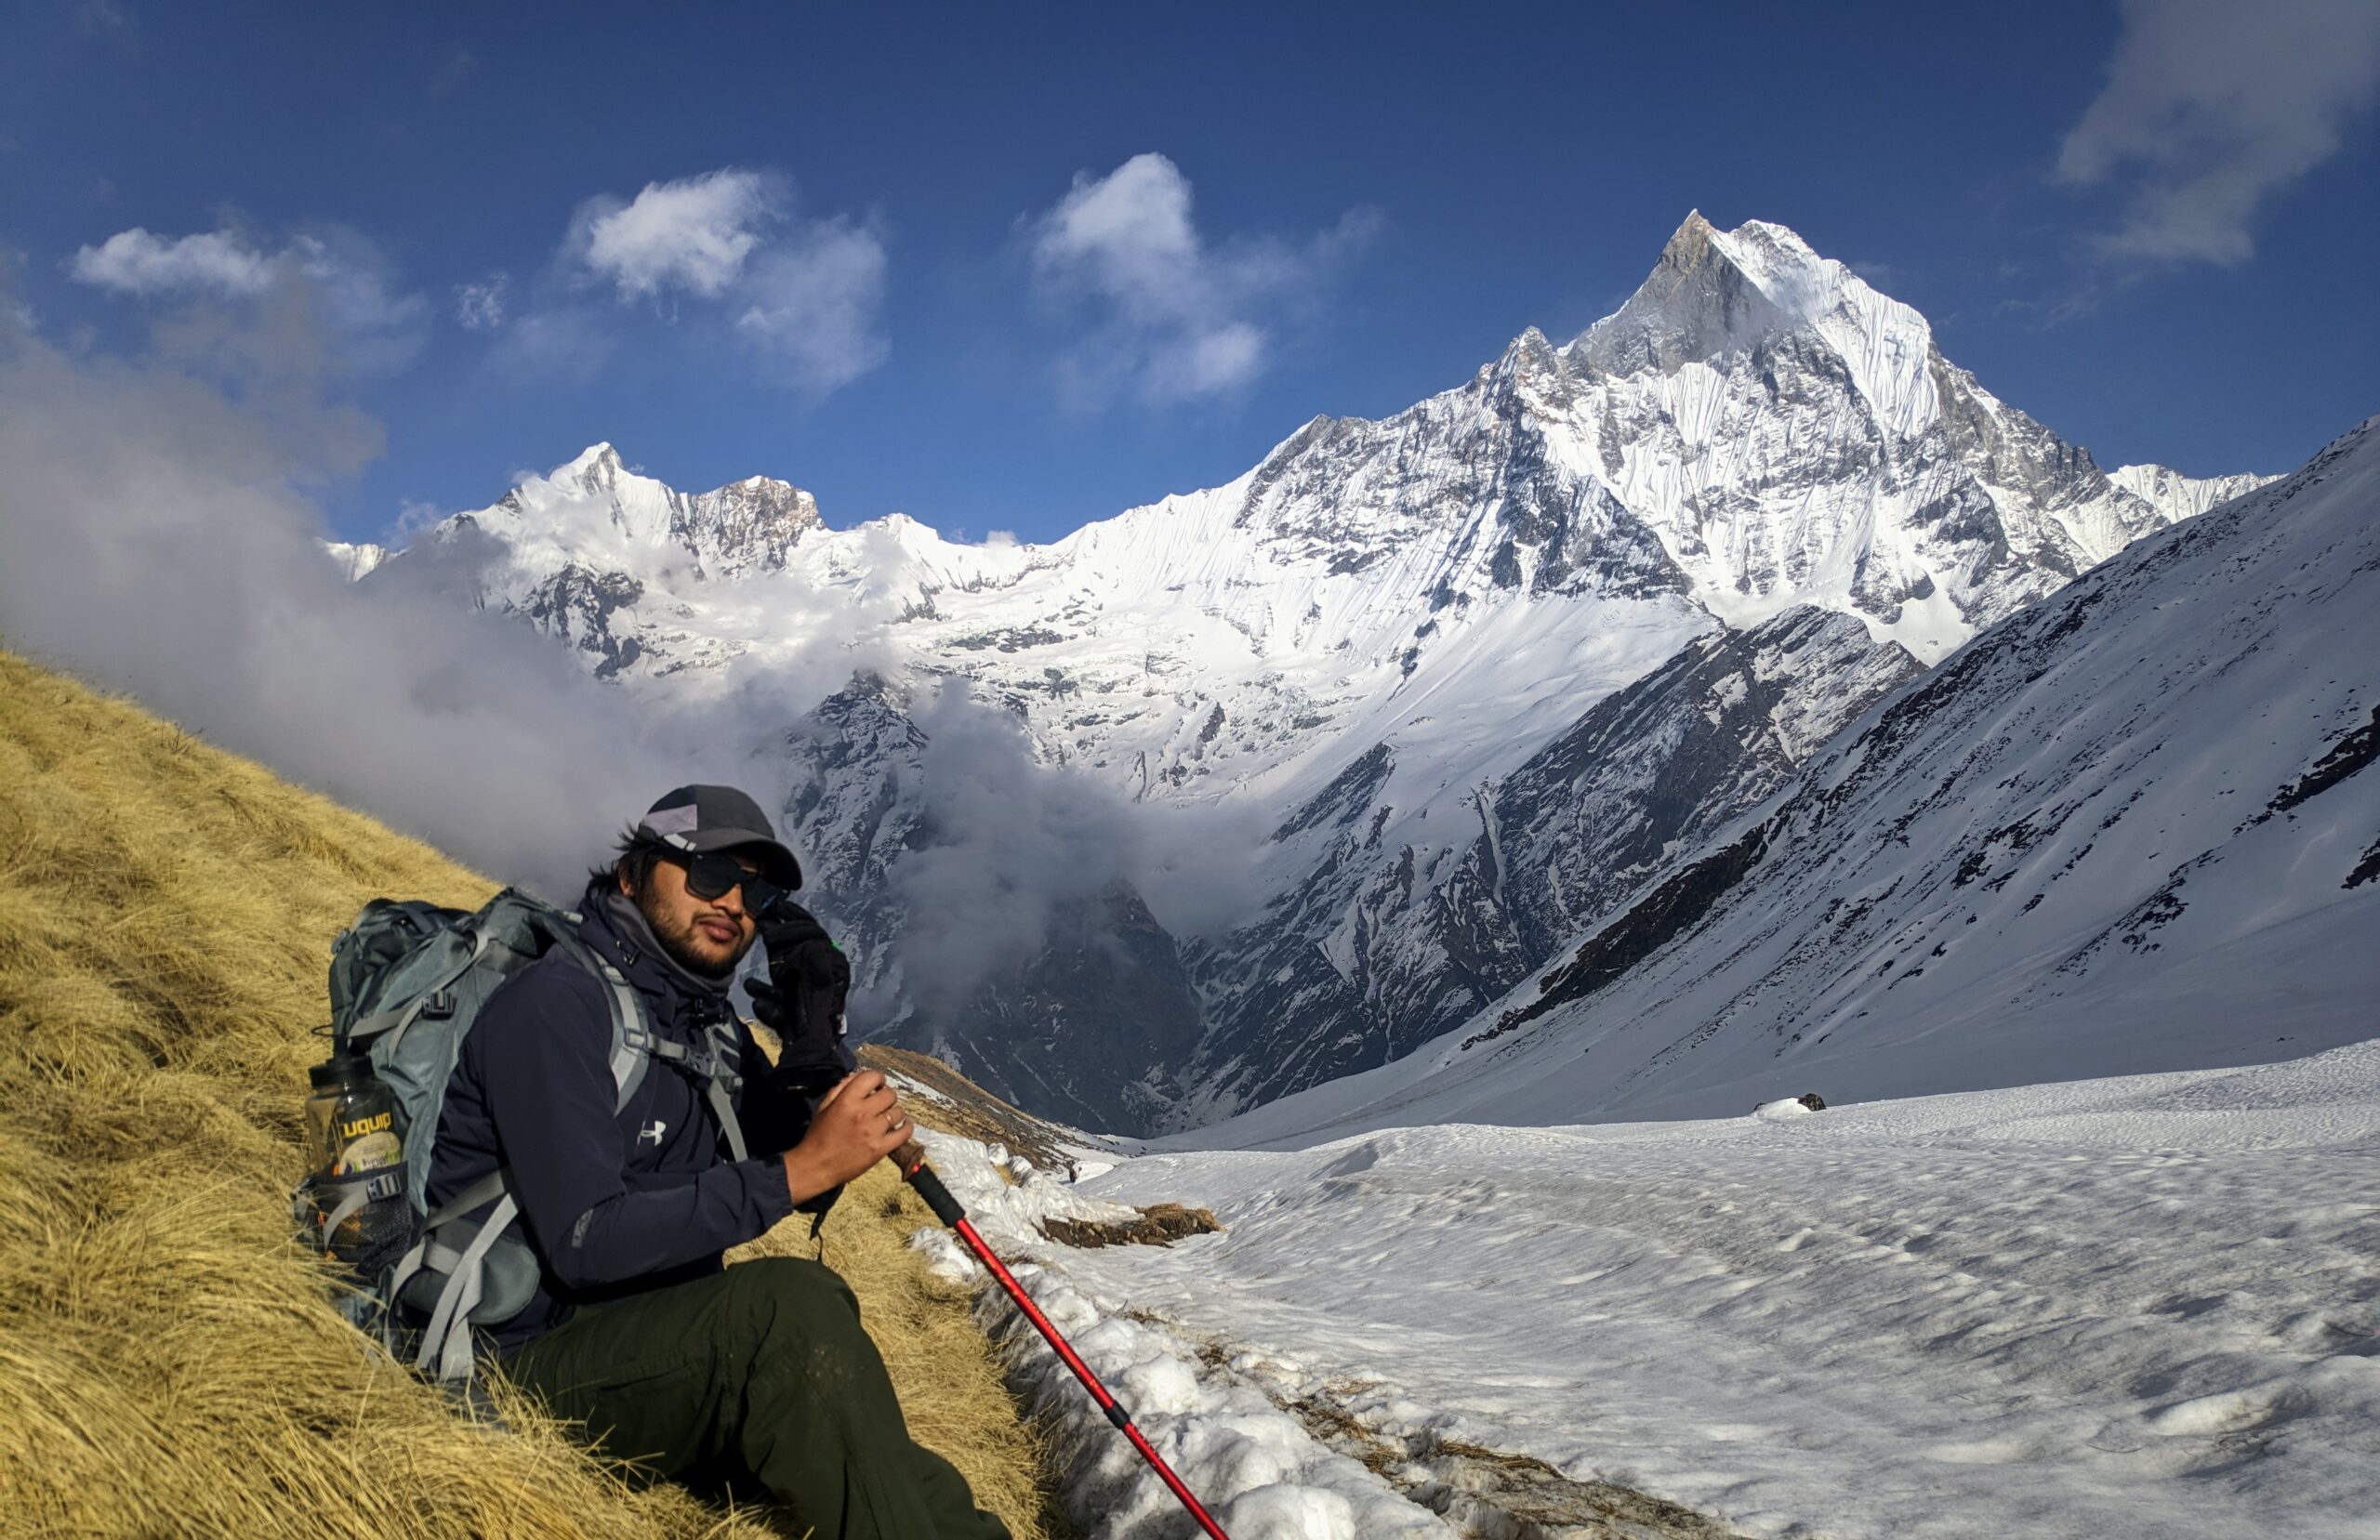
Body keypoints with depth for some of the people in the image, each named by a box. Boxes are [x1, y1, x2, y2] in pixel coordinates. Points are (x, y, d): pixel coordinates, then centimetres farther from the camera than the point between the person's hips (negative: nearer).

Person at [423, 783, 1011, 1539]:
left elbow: (809, 1193, 10)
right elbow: (584, 1243, -23)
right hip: (529, 1358, -7)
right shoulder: (557, 1003, -13)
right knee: (792, 1302, -33)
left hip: (665, 1358, 8)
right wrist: (796, 1170, -26)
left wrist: (819, 1043, -5)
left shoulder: (707, 1022, 12)